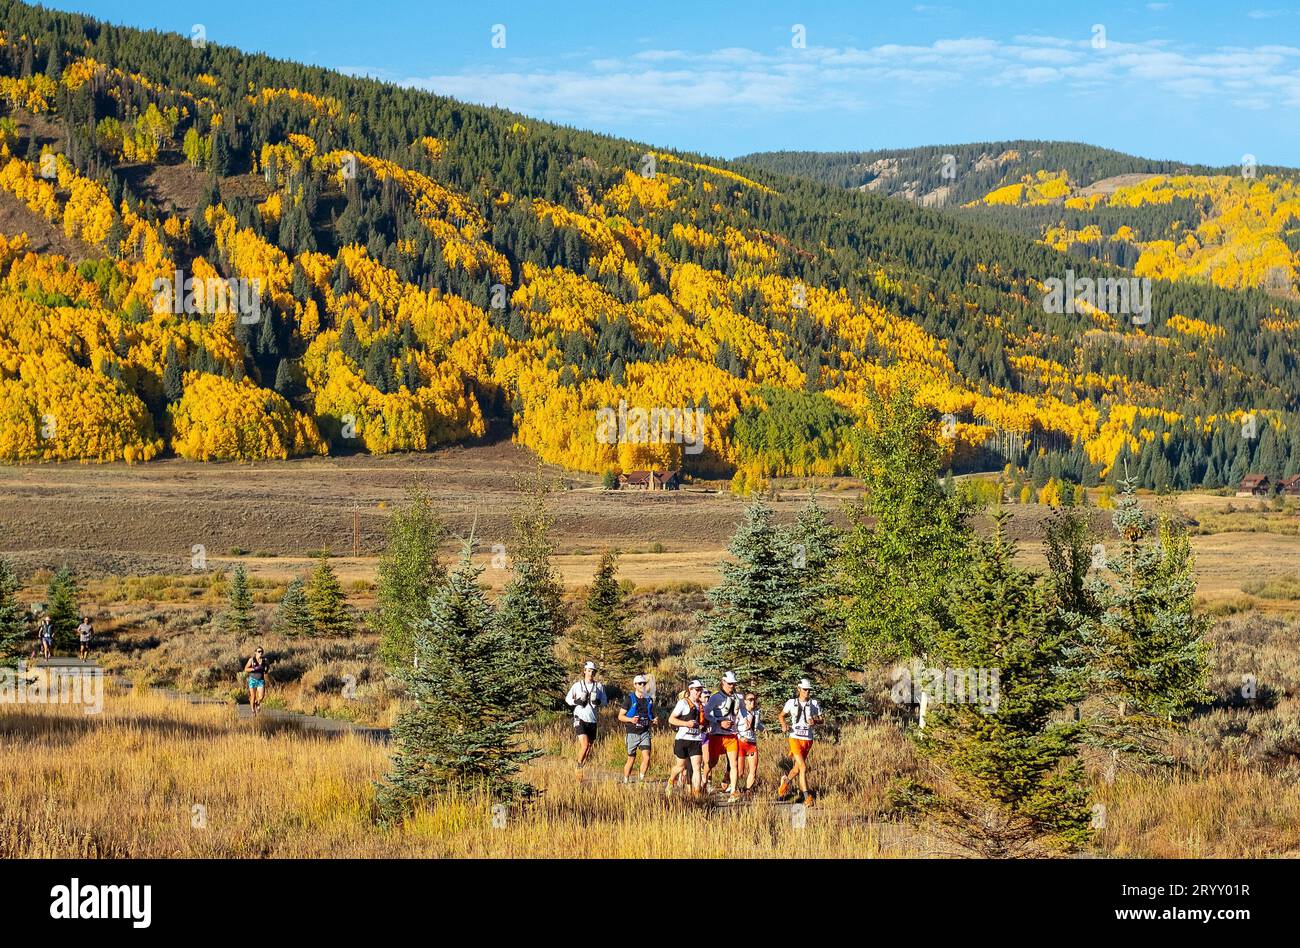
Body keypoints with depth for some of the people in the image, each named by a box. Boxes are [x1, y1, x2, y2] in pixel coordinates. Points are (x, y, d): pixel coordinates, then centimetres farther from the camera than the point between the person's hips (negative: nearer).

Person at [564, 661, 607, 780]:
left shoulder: (599, 686, 7)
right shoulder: (577, 685, 3)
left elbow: (605, 701, 11)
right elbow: (567, 698, 10)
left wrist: (599, 701, -11)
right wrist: (576, 701, -10)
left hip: (592, 720, 3)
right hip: (580, 718, -3)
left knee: (589, 747, 7)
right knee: (584, 745, -17)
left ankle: (581, 769, 21)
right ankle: (579, 766, 1)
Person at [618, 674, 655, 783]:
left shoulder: (649, 699, 10)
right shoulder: (629, 699, -3)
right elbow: (620, 716, -1)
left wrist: (653, 722, 0)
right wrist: (631, 719, -19)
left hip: (645, 732, 3)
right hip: (632, 733, -3)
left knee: (646, 758, -11)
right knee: (631, 760, 4)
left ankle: (642, 778, 6)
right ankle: (626, 780, 20)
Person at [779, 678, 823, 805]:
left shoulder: (814, 704, 2)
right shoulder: (791, 703, 1)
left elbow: (821, 719, 7)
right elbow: (782, 715, 15)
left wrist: (815, 721, -16)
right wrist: (784, 725, -5)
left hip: (808, 739, 3)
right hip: (795, 738, -3)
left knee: (797, 769, 15)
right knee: (803, 767, -16)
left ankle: (786, 781, 47)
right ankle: (807, 796, -13)